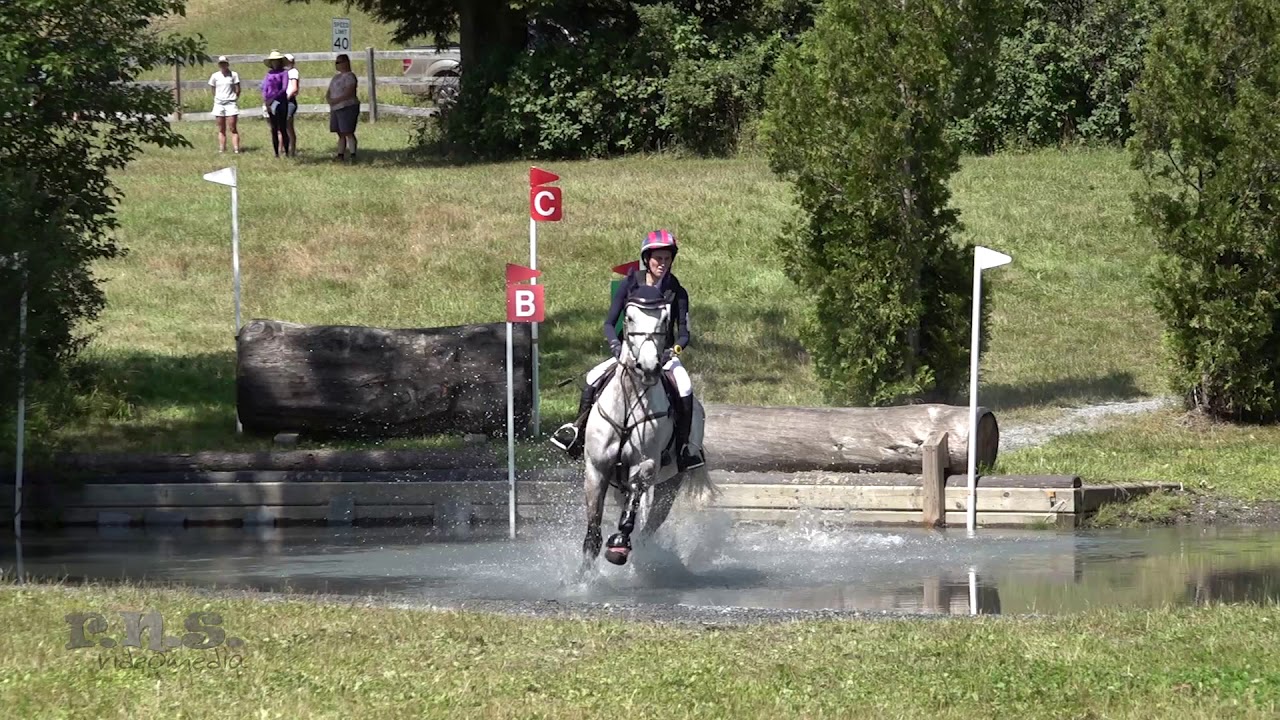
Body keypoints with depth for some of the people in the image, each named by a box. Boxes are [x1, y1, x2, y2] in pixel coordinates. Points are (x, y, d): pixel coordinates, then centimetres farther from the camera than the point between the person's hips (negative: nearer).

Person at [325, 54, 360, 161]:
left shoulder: (349, 76, -9)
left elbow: (348, 93, -19)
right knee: (340, 134, 8)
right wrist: (328, 98, -2)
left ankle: (353, 155, -12)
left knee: (348, 132, -11)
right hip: (336, 108, 9)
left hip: (347, 107, -9)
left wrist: (336, 100, -21)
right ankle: (340, 155, 9)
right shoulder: (336, 76, 18)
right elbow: (329, 91, 20)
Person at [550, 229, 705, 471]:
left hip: (662, 354, -1)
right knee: (593, 378, -22)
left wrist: (674, 349, -23)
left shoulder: (677, 292, -1)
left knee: (684, 387, -30)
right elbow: (609, 323, -2)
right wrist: (616, 346, -21)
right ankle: (578, 429, -6)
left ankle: (684, 447, -23)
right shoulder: (629, 285, -1)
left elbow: (683, 333, -1)